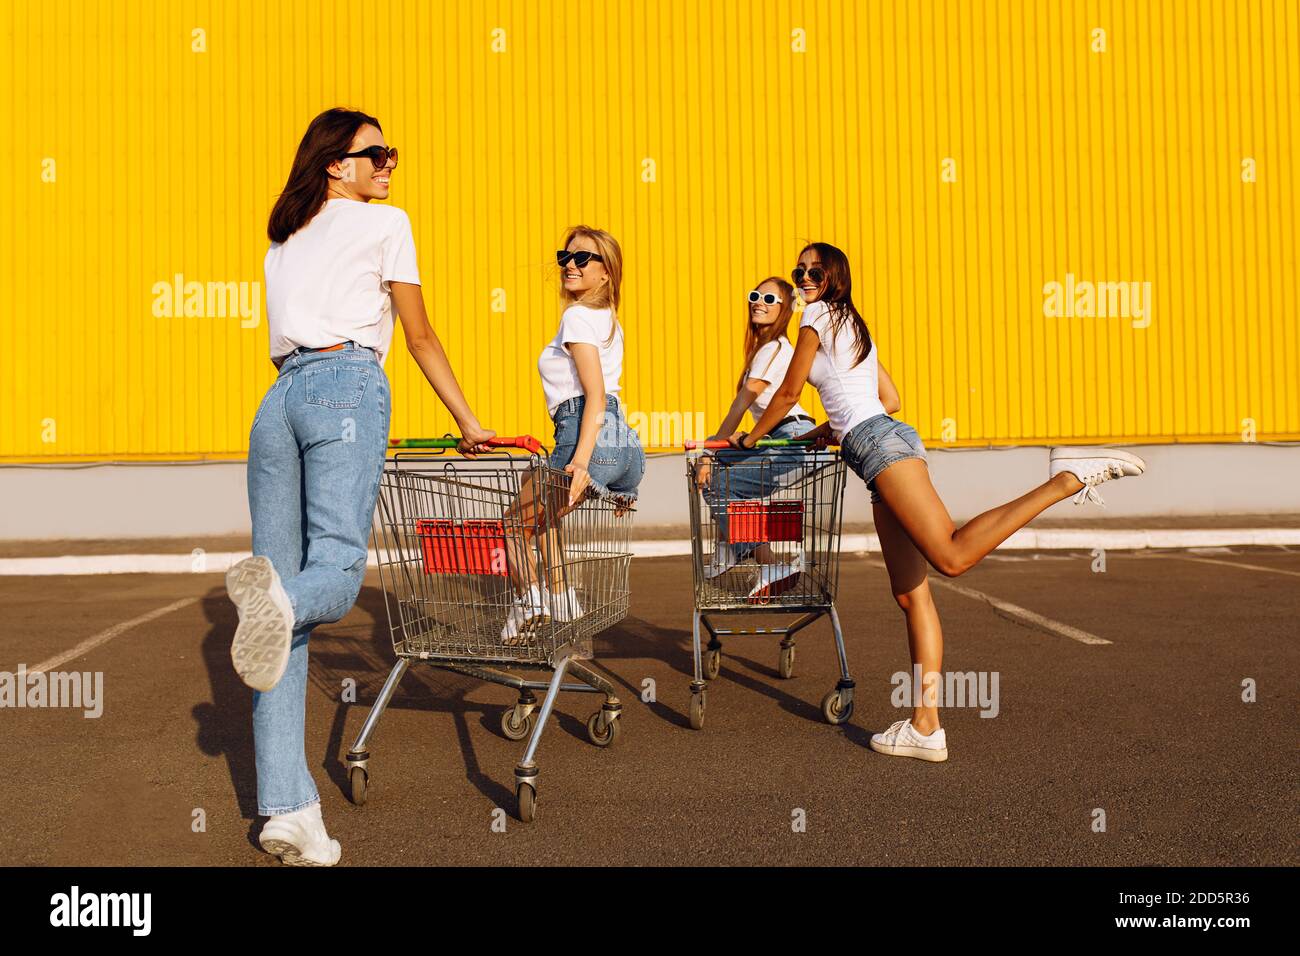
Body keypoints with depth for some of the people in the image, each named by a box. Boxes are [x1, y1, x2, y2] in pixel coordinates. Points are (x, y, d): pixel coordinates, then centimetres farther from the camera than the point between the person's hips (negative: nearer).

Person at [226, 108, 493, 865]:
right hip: (347, 387, -5)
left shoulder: (285, 239, 30)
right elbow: (421, 339, 15)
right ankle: (275, 595, -52)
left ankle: (288, 808, -9)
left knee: (284, 589, -2)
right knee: (336, 569, -14)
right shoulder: (385, 224, 13)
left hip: (279, 397, 5)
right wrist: (470, 423, 21)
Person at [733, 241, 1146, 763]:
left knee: (952, 556, -25)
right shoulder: (854, 326, 29)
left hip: (878, 444, -9)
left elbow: (788, 393, 6)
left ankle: (1065, 480, -24)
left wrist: (751, 437, 21)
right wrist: (832, 429, 34)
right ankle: (925, 726, -1)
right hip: (889, 439, 9)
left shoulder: (819, 317, 4)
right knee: (910, 593, 1)